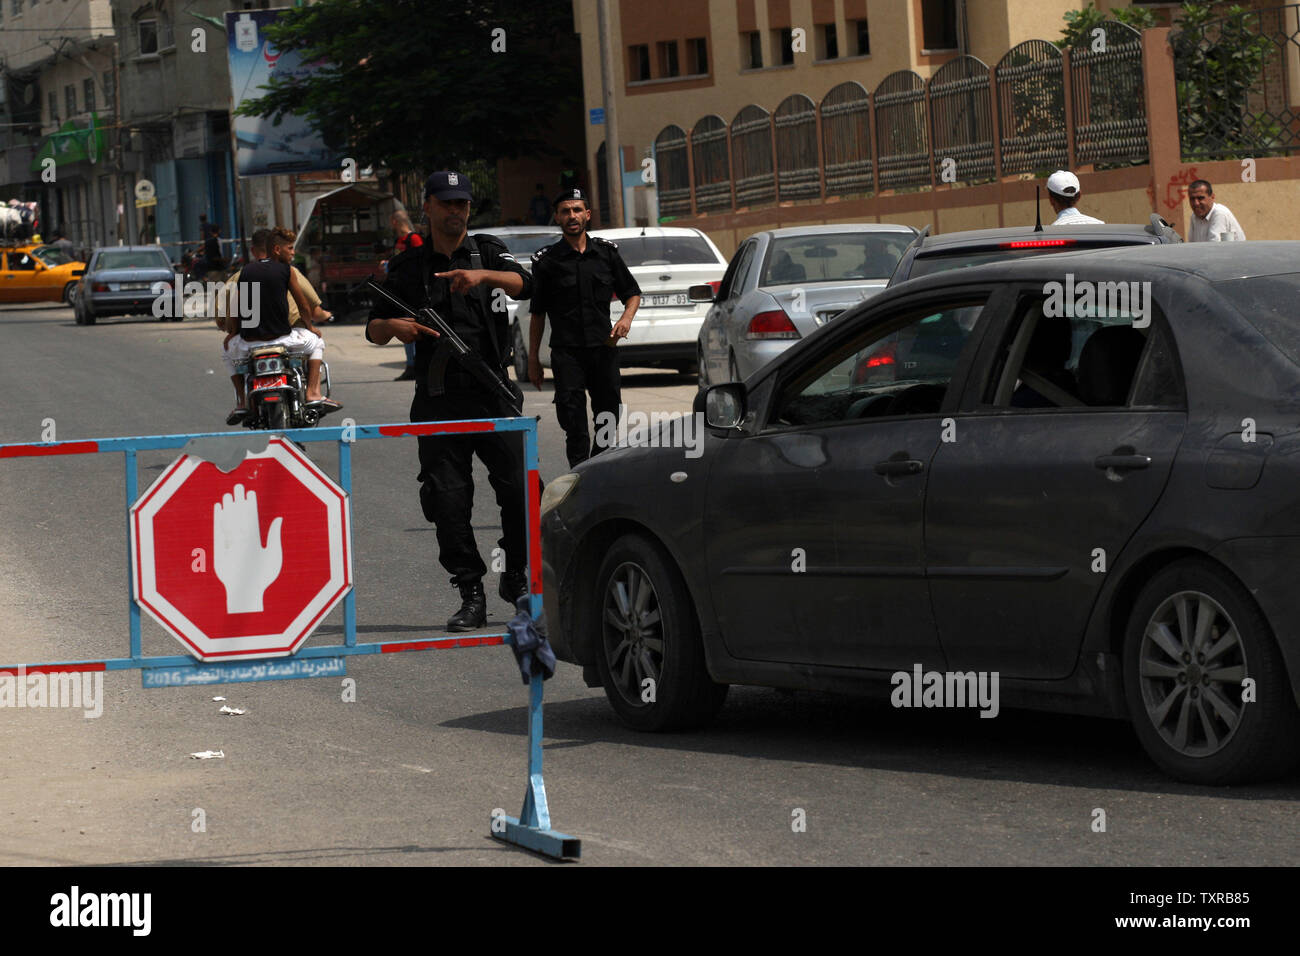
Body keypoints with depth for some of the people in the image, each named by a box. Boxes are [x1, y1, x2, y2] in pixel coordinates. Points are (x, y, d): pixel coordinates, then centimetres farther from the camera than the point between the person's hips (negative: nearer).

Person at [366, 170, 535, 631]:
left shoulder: (488, 251, 9)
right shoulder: (407, 267, 11)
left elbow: (522, 284, -10)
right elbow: (373, 329, 11)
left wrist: (484, 274, -29)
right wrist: (392, 326, -12)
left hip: (492, 391, -1)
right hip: (438, 402, 1)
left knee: (520, 489, -9)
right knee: (448, 499, -4)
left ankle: (516, 576, 11)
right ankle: (471, 595, 4)